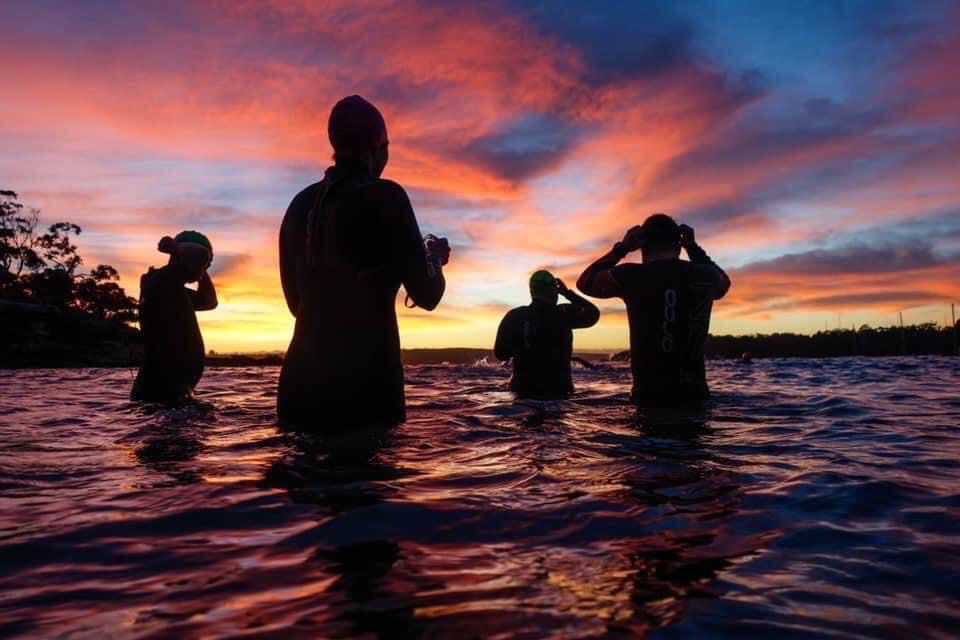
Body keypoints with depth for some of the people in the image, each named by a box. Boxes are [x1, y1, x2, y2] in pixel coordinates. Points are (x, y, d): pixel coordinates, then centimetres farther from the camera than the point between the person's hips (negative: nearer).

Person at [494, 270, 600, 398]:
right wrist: (568, 293, 15)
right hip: (557, 388, -2)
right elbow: (593, 313, 9)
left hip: (523, 387, 2)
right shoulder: (563, 313, -8)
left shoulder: (514, 316, -2)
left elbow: (500, 353, 3)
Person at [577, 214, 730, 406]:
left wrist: (621, 248, 10)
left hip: (650, 397, -3)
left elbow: (585, 282, 9)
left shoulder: (632, 276, -10)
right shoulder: (705, 276, 1)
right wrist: (693, 247, 22)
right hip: (695, 395, 3)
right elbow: (723, 282, 28)